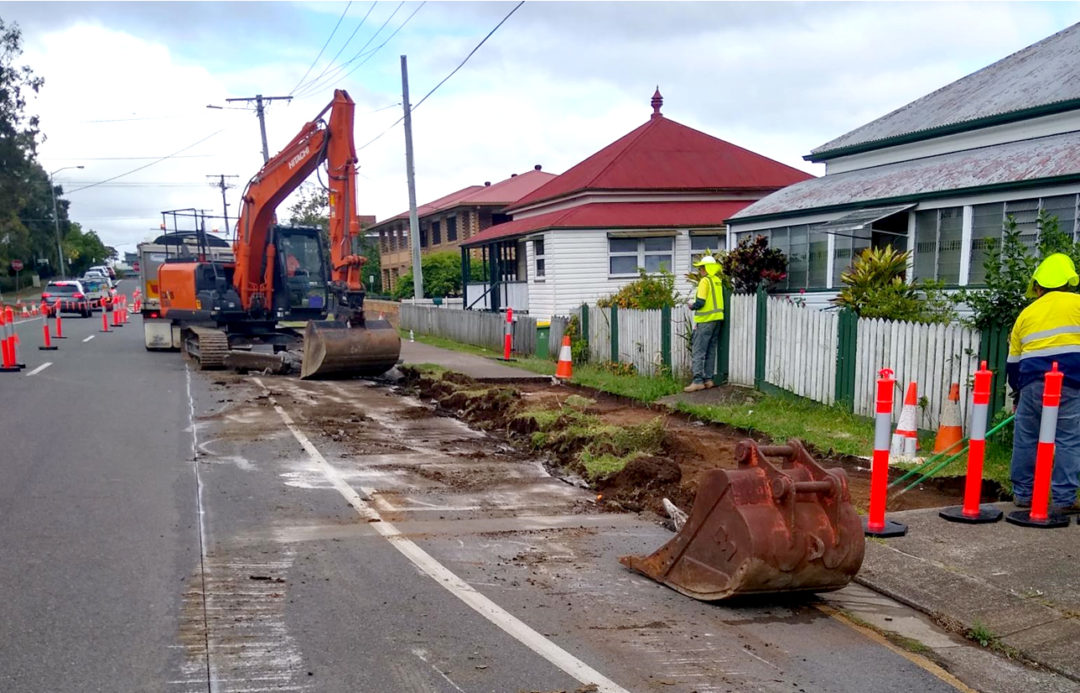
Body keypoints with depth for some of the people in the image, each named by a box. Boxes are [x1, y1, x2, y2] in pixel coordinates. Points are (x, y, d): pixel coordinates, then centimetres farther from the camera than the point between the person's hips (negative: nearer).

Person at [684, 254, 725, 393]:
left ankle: (698, 381, -12)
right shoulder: (718, 281, 11)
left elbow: (700, 302, -18)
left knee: (698, 351, -6)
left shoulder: (705, 281, -12)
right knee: (711, 351, 13)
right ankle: (708, 379, 14)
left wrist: (692, 306, 2)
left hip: (706, 320, -8)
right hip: (717, 318, 8)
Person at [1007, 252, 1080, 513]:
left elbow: (1013, 362, 21)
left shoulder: (1026, 314, 17)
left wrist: (1017, 392, 33)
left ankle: (1023, 494, 17)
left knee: (1025, 440, 12)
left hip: (1032, 383, 4)